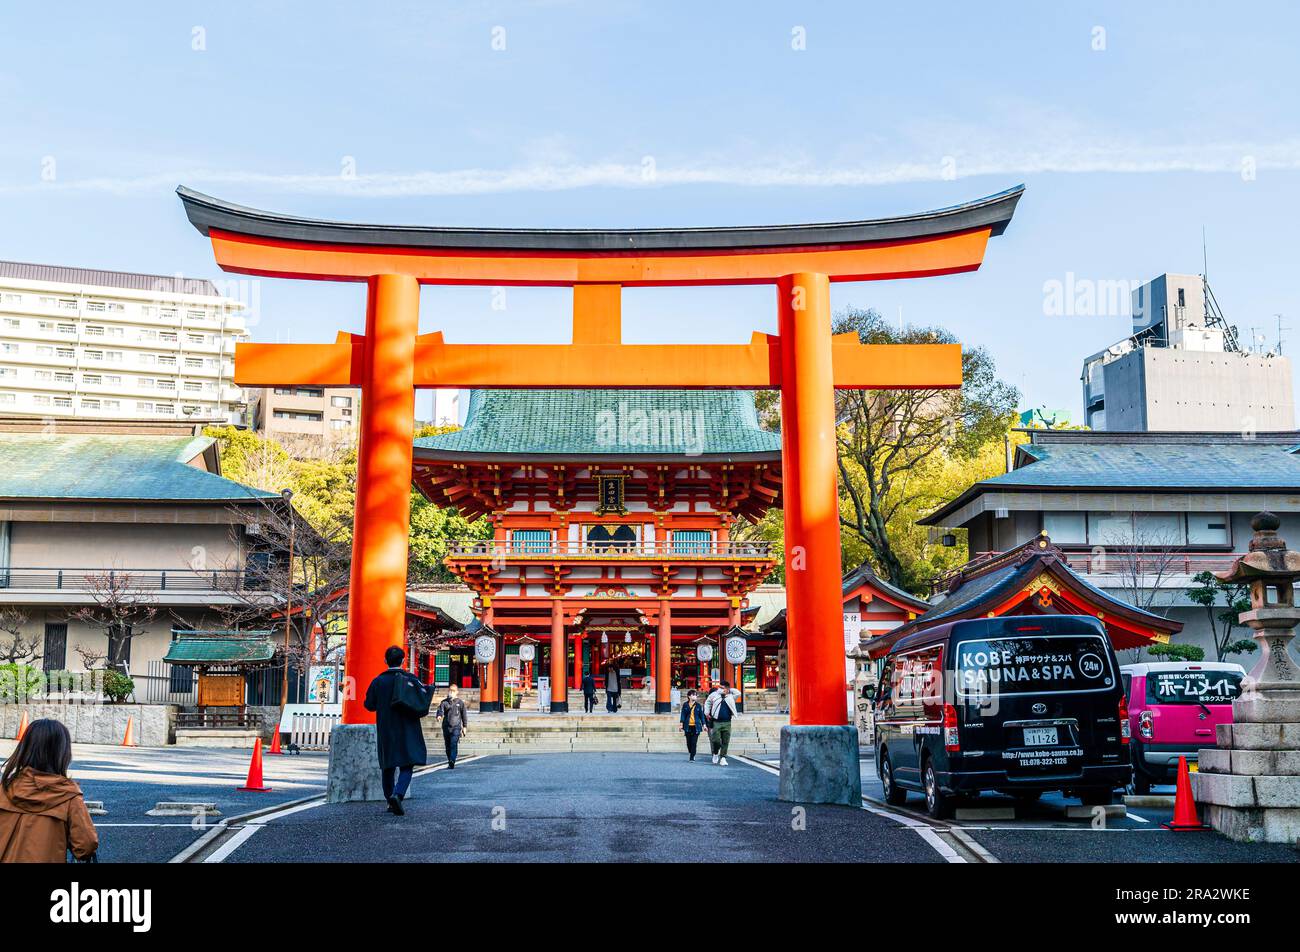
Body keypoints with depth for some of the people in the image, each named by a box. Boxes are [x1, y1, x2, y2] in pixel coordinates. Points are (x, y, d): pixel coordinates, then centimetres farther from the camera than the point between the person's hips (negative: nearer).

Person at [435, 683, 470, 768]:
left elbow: (464, 715, 11)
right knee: (447, 745, 9)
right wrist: (439, 715, -31)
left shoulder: (460, 702, 6)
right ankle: (450, 762, 23)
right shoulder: (444, 702, 9)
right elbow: (440, 709, -8)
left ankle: (452, 763, -24)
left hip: (456, 727, -3)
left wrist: (465, 726, 10)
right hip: (446, 726, 3)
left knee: (454, 744, -16)